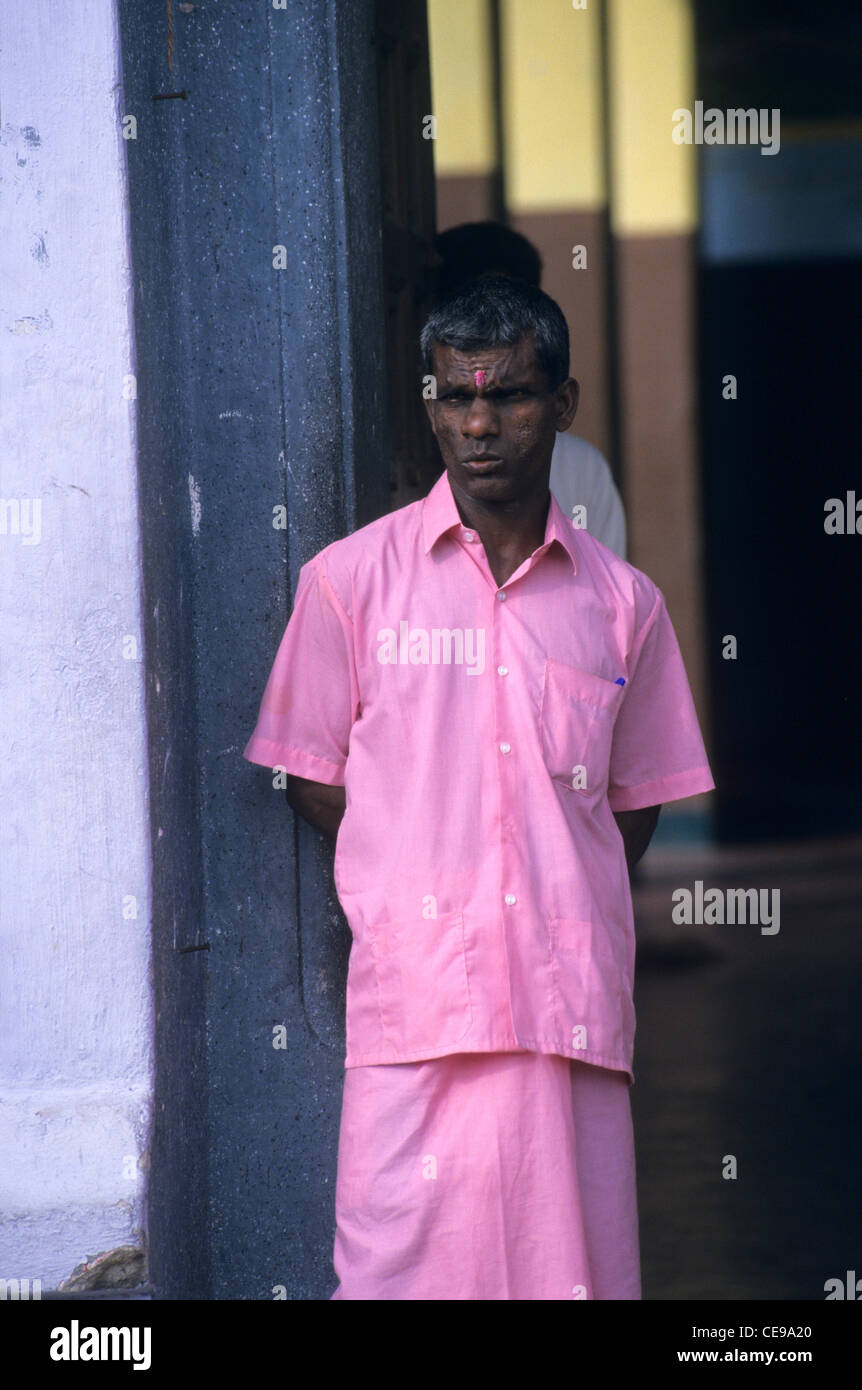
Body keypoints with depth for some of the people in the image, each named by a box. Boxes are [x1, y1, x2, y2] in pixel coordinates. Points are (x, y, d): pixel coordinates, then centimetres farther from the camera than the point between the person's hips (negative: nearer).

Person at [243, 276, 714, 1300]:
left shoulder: (623, 602, 11)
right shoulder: (351, 580, 7)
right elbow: (311, 783, 10)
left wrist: (561, 898, 6)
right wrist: (431, 887, 4)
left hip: (573, 1005, 2)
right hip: (414, 998, -2)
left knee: (576, 1264, 0)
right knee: (404, 1261, -7)